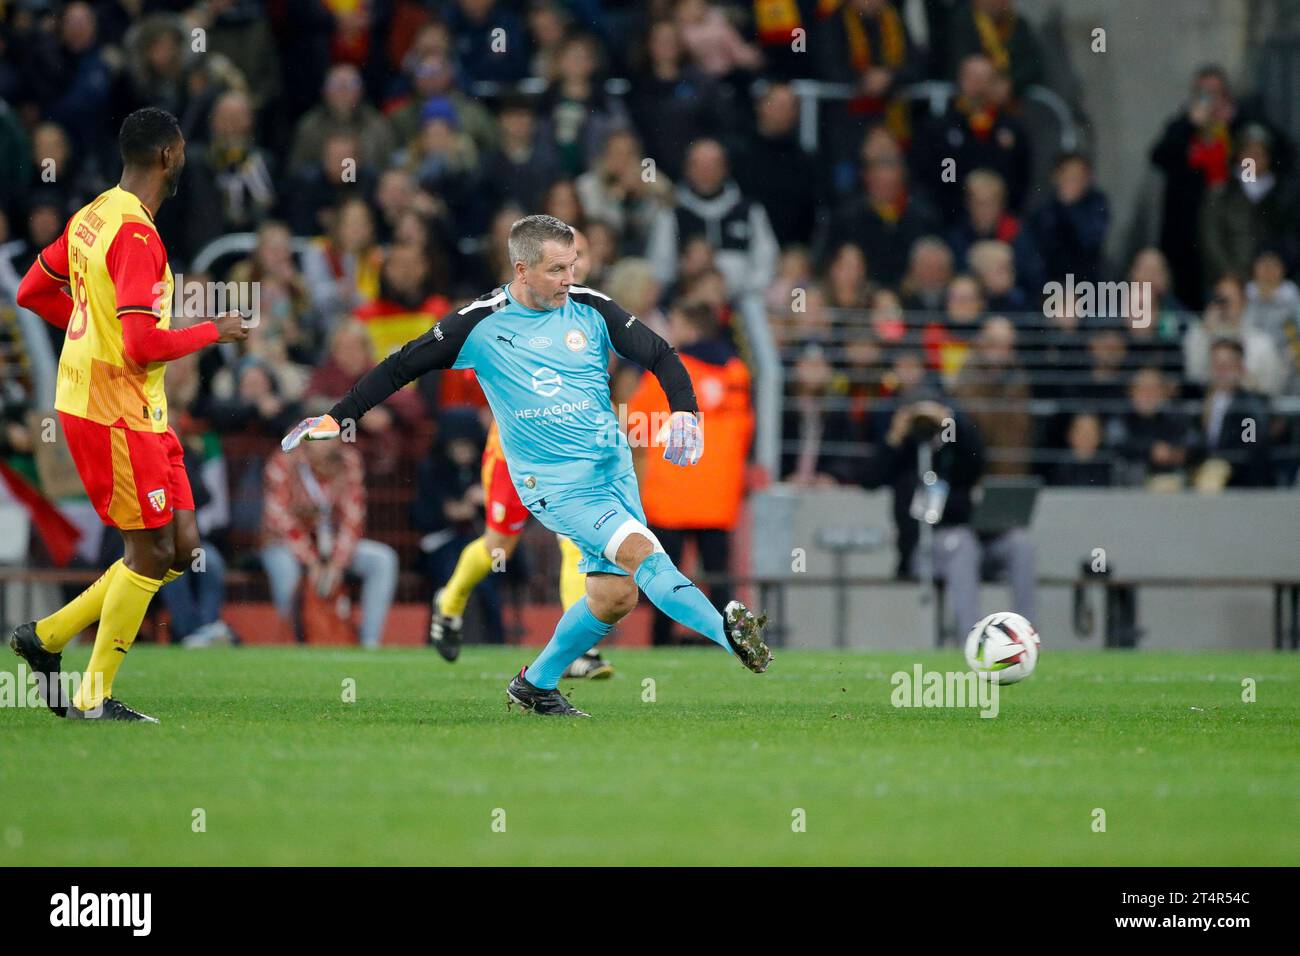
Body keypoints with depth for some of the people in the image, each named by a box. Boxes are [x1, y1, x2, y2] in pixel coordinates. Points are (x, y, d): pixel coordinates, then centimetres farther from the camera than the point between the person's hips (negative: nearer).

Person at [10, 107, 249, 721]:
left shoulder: (92, 217, 10)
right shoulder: (136, 236, -20)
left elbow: (32, 292, 21)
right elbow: (144, 346, -25)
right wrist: (215, 331, -11)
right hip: (116, 413, -10)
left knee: (180, 546, 11)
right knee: (150, 554, -1)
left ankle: (46, 638, 15)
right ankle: (92, 700, 6)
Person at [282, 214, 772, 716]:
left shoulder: (591, 308, 0)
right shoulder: (480, 323, -6)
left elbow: (660, 355, 6)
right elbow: (402, 366, 4)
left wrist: (684, 412, -11)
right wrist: (339, 417, 3)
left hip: (614, 467, 5)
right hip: (555, 483, -5)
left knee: (615, 596, 1)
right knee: (641, 550, -25)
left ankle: (536, 684, 21)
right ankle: (729, 631, -31)